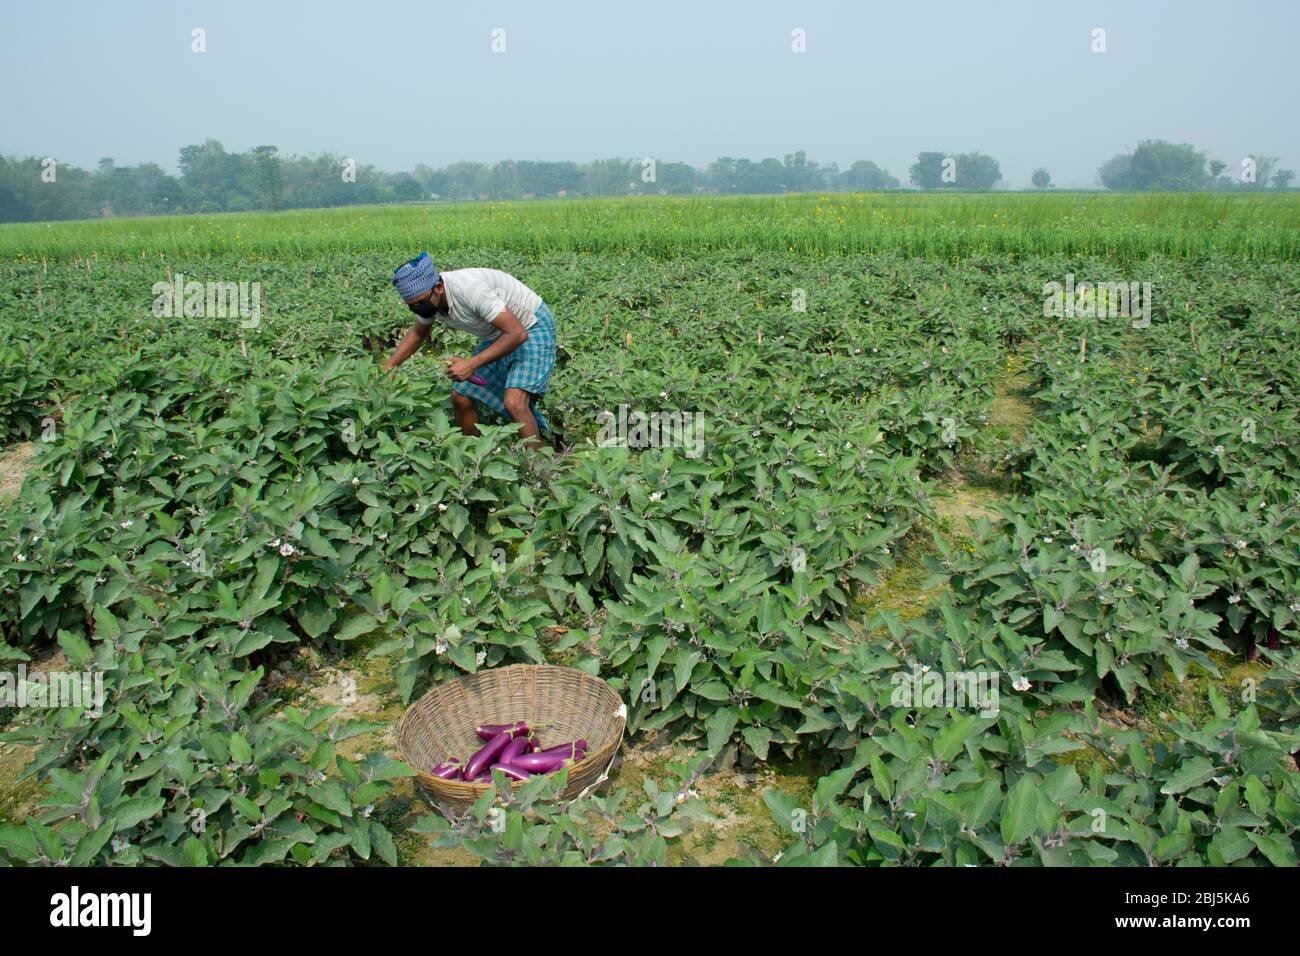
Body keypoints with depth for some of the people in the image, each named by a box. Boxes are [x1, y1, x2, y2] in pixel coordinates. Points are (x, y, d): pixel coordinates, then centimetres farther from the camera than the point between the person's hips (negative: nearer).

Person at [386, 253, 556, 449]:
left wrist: (471, 364, -34)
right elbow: (418, 333, 14)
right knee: (460, 398, 4)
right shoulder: (426, 295, -8)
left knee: (514, 402, -27)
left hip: (532, 328, -8)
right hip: (497, 335, 9)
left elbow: (517, 333, -35)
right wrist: (389, 367, 2)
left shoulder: (470, 289, -34)